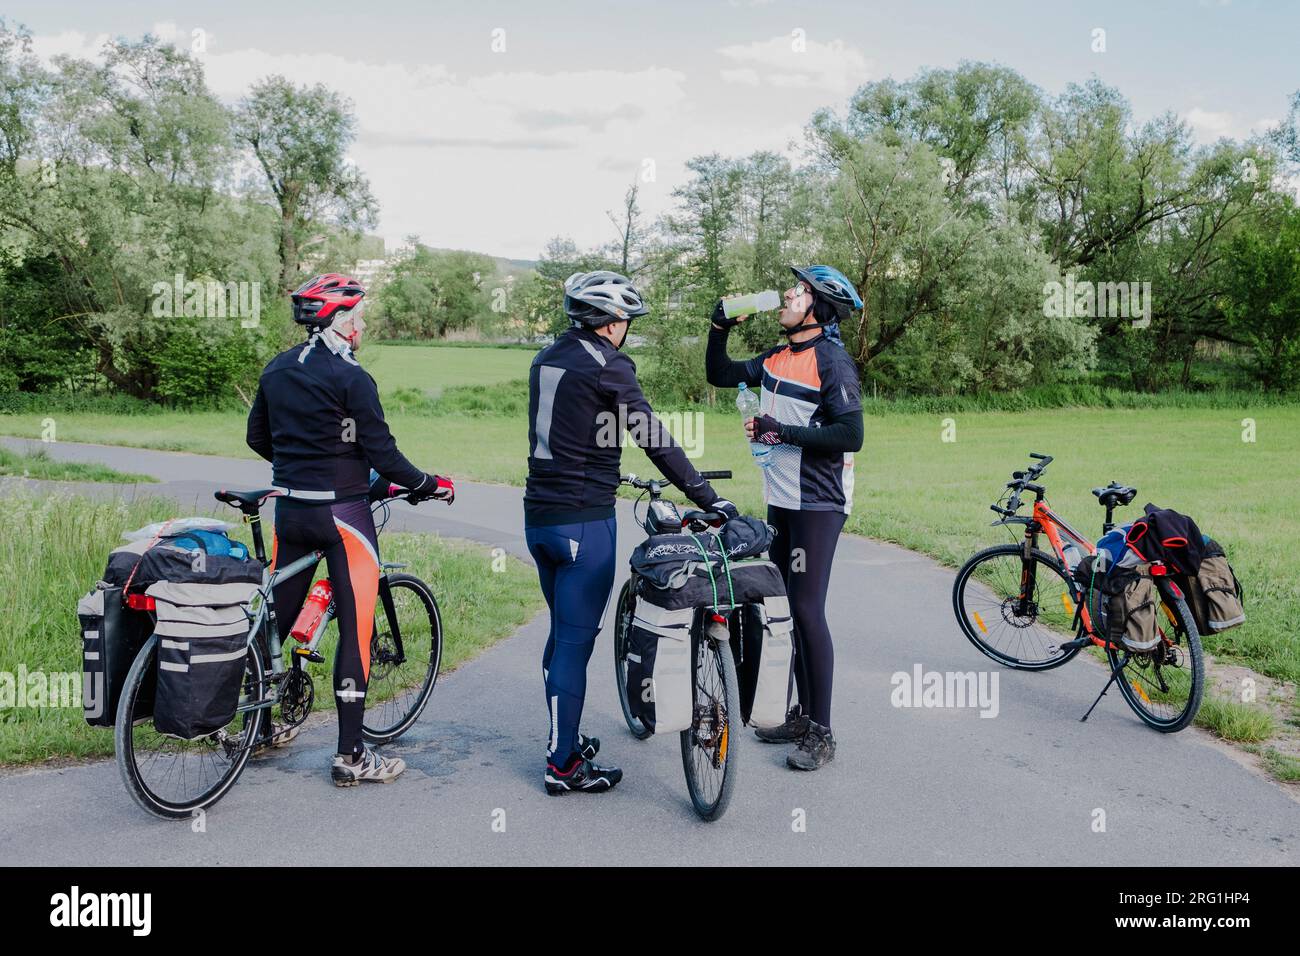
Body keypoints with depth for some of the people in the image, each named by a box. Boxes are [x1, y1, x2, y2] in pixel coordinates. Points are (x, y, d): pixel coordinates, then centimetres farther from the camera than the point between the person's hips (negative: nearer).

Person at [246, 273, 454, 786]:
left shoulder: (276, 370, 9)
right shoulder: (350, 377, -13)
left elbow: (257, 438, 18)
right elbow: (382, 453, -14)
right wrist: (430, 484, 0)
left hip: (288, 508, 7)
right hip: (341, 512, -7)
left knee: (276, 618, 17)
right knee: (355, 628, -1)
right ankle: (351, 756, 2)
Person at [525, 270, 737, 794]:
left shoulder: (545, 359, 12)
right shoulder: (607, 366, -13)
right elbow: (656, 440, -15)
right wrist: (709, 498, -11)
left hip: (539, 514, 8)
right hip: (583, 520, -8)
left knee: (563, 631, 19)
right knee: (576, 640, -1)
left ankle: (564, 738, 30)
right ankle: (563, 764, 6)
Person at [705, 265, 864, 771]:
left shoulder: (832, 361, -14)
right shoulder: (777, 359, 11)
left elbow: (850, 434, -21)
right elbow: (719, 374, 20)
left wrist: (781, 431, -19)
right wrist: (722, 325, 7)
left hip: (819, 504, -8)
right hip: (781, 501, 9)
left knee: (807, 610, -8)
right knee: (787, 609, 13)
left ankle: (821, 733, 1)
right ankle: (803, 714, 25)